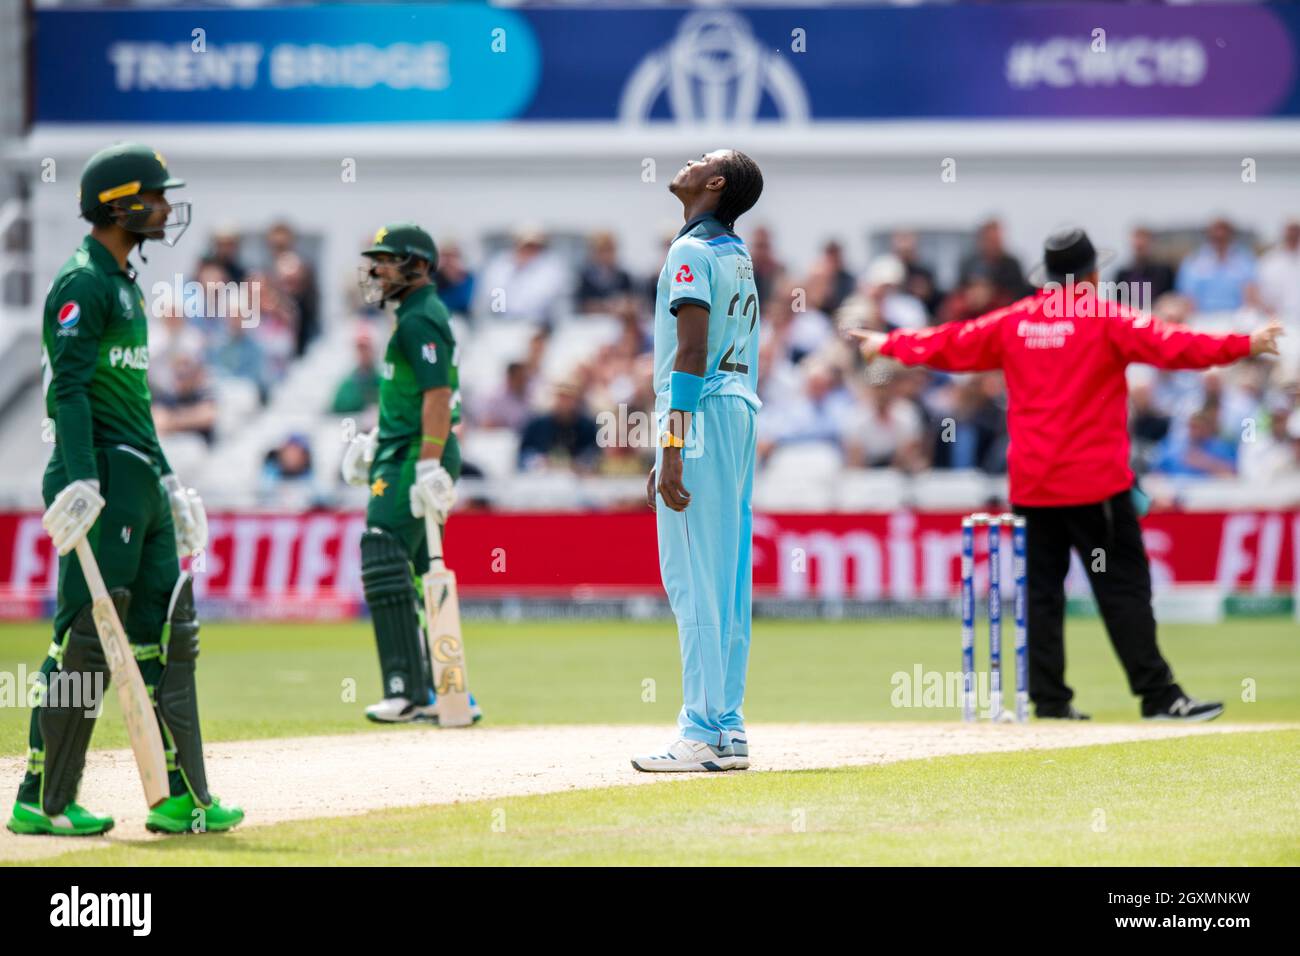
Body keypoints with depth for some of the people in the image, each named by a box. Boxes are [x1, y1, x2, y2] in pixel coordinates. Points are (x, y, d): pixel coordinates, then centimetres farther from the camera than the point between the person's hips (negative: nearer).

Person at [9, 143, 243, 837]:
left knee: (168, 631, 8)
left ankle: (182, 798, 10)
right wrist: (82, 481, -26)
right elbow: (69, 387, -18)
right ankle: (42, 800, -4)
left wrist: (164, 480, 25)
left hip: (141, 483, 10)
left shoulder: (124, 284, 20)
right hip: (101, 474, -10)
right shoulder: (82, 283, -10)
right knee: (87, 636, -9)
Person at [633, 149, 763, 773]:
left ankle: (702, 736, -12)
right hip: (742, 413, 9)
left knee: (694, 578, -9)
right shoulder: (739, 255, 18)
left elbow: (692, 353, -19)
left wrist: (673, 453, -22)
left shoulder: (692, 252, -11)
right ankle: (727, 728, 11)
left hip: (702, 417, -9)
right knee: (729, 578, 10)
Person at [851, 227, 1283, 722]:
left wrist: (888, 345, 32)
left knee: (1041, 588, 9)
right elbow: (1171, 346, -18)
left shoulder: (1014, 322, 7)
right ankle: (1158, 696, -7)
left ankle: (1048, 698, 8)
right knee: (1123, 585, -4)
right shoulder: (1105, 319, -6)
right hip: (1094, 481, -4)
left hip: (1031, 485, 5)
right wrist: (1245, 345, -20)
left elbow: (950, 345, 17)